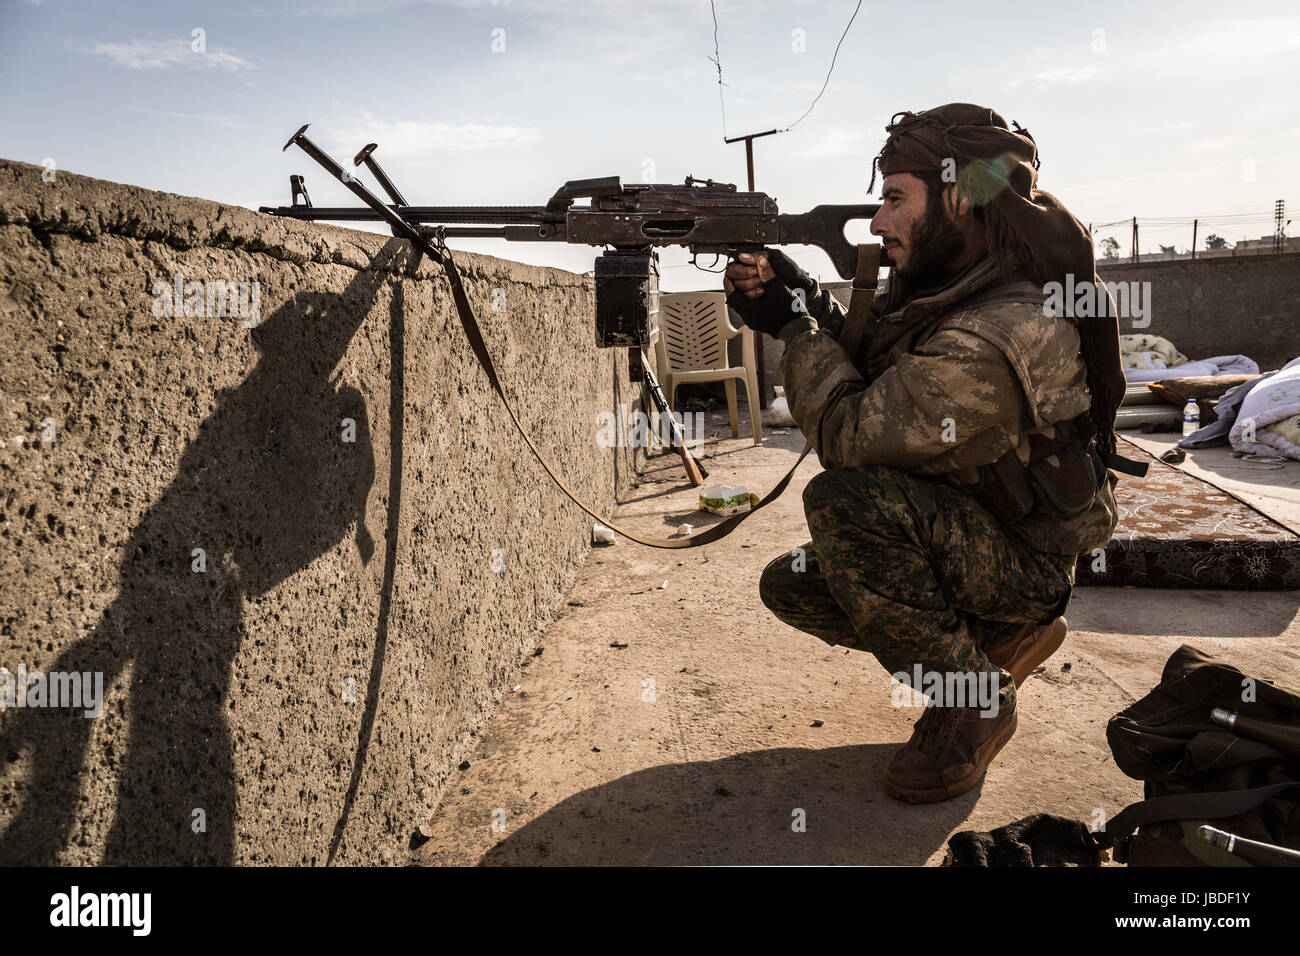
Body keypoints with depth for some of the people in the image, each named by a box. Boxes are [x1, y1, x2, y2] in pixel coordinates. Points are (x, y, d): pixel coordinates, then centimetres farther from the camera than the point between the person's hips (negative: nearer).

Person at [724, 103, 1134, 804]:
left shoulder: (996, 338, -32)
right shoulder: (936, 285, -2)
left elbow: (847, 432, -30)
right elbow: (864, 379, 6)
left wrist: (797, 323, -16)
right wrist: (806, 305, -9)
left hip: (1026, 563, -9)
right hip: (949, 528, 9)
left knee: (845, 498, -33)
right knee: (789, 585, 4)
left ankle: (974, 699, -13)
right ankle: (997, 641, 10)